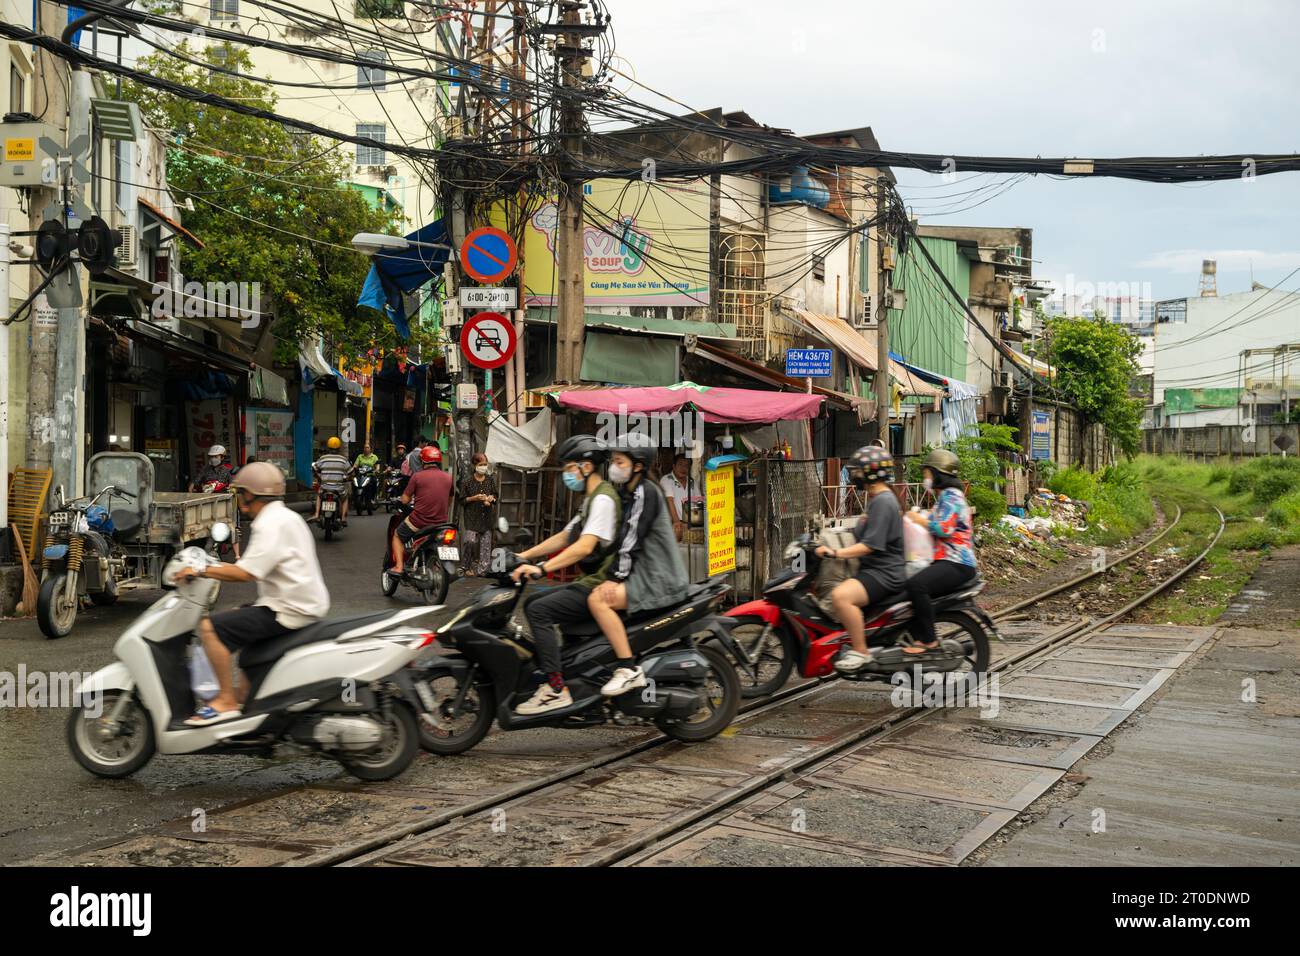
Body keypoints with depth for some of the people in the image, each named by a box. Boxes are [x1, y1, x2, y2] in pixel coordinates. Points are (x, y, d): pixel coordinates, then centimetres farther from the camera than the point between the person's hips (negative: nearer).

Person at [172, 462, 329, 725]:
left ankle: (227, 700, -10)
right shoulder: (284, 517, 18)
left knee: (210, 627, -14)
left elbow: (247, 573, -24)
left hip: (289, 610, -11)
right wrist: (216, 568, 21)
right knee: (239, 617, 30)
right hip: (302, 604, 11)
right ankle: (244, 694, 29)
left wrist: (202, 571, -16)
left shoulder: (272, 523, -15)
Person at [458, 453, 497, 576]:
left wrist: (491, 498, -4)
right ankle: (466, 566, 3)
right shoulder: (467, 482, -5)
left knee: (486, 543, 2)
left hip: (486, 516, 4)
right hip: (471, 516, -4)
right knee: (470, 540, -15)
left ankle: (482, 568, 9)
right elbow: (462, 500, -2)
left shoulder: (490, 480, 7)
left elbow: (495, 495, 18)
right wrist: (474, 498, -15)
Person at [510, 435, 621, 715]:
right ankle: (543, 672, 12)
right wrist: (523, 556, 16)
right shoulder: (592, 500, 20)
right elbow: (562, 537, 23)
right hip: (591, 582, 11)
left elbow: (585, 546, -26)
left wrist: (541, 568, -32)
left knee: (538, 610, -20)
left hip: (601, 586, -11)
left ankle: (556, 689, -22)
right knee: (532, 604, 12)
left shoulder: (603, 499, -14)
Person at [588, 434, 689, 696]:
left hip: (659, 578, -10)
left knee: (598, 600, -23)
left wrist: (615, 578, -18)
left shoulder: (646, 492, -12)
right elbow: (619, 537, 19)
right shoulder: (626, 493, 18)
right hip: (644, 572, 10)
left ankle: (629, 669, -23)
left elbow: (632, 539, -18)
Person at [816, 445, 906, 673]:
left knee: (841, 596, -31)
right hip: (872, 570, 12)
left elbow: (870, 545, -24)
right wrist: (832, 547, 23)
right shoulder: (878, 499, 18)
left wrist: (835, 553, -29)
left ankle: (860, 652, -23)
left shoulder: (883, 502, -15)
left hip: (884, 575, -12)